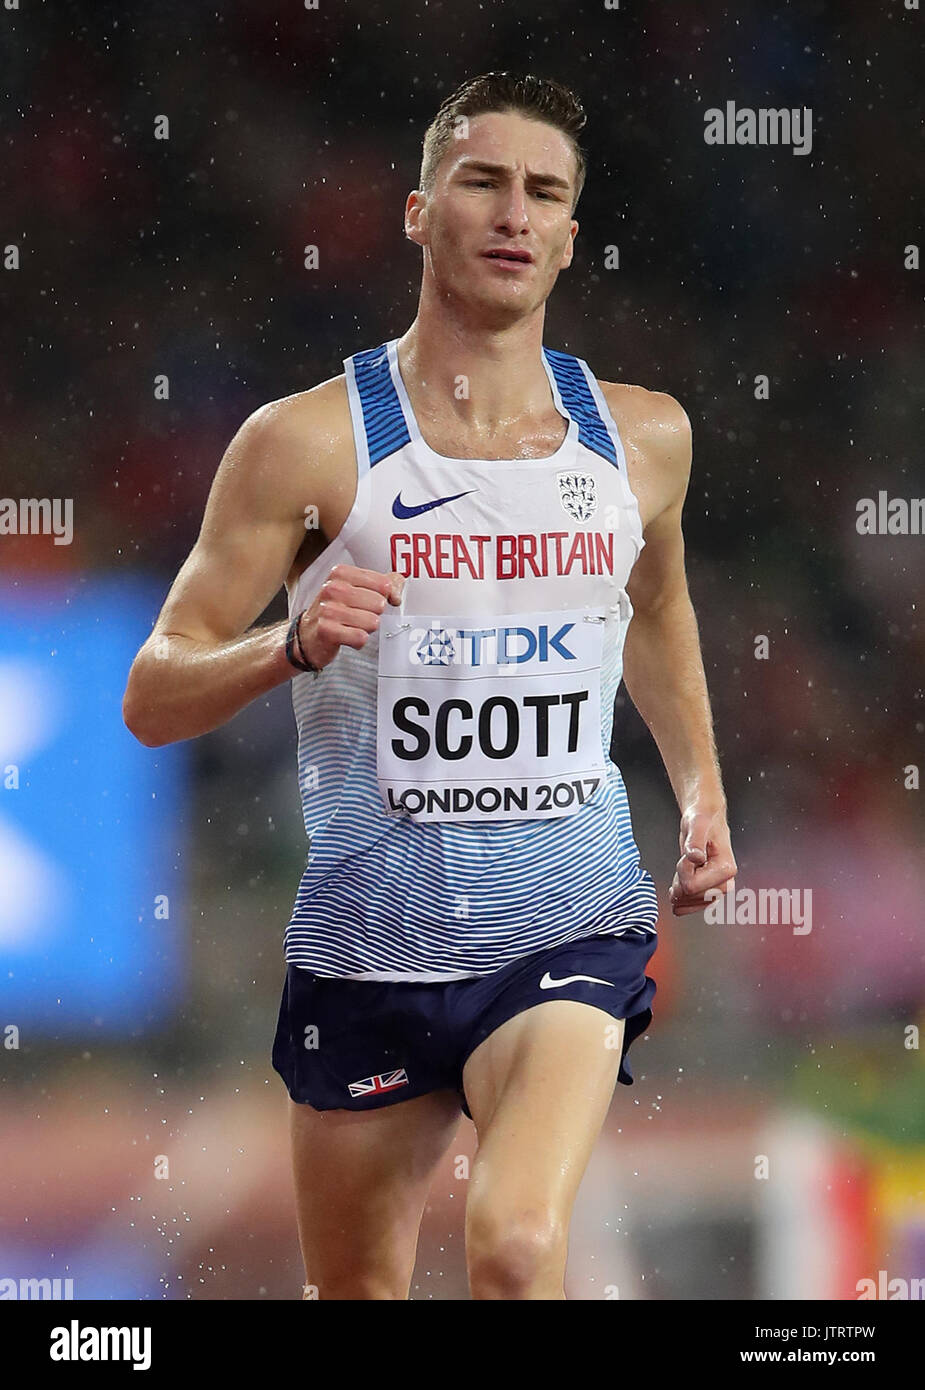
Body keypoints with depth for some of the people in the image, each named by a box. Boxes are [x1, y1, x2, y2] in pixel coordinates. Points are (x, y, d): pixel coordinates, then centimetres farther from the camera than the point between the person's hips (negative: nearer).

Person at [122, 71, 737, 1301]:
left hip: (569, 927, 0)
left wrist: (703, 792, 18)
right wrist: (290, 645, -24)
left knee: (517, 1245, -26)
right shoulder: (309, 441, -6)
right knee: (356, 1293, 13)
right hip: (370, 943, 0)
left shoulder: (643, 437, 5)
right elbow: (152, 700, -6)